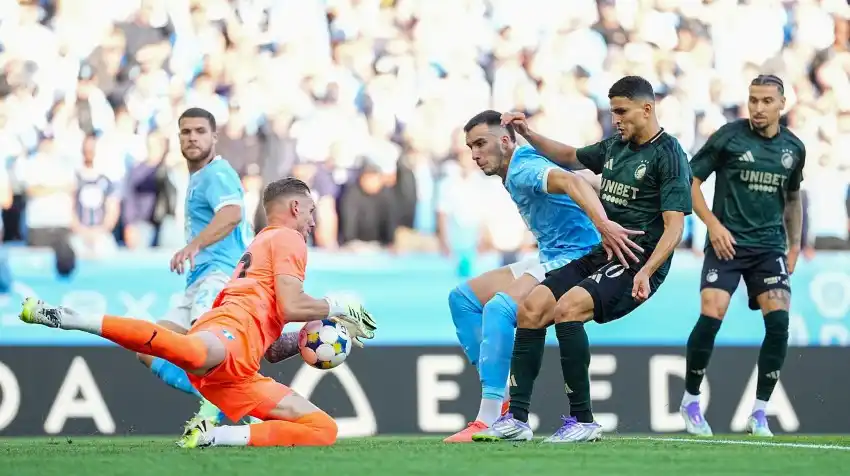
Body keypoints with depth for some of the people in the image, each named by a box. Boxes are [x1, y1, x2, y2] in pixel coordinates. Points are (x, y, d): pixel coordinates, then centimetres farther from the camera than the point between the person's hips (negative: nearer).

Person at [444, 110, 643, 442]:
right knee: (463, 297, 11)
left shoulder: (522, 170, -15)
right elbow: (589, 176, 24)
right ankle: (500, 399, 3)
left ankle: (489, 419, -34)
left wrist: (603, 226, -49)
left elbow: (572, 182, -35)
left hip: (572, 258, -11)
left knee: (499, 308, -31)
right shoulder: (515, 174, 16)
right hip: (549, 260, 11)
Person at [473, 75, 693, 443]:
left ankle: (583, 421, -23)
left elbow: (674, 225, -17)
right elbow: (570, 157, 35)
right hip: (600, 257, 8)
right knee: (531, 309, -6)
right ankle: (516, 419, -6)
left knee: (567, 308, -30)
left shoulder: (668, 155, -10)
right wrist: (528, 134, 24)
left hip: (637, 265, -8)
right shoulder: (615, 147, 15)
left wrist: (646, 272, -30)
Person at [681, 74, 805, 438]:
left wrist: (795, 245, 19)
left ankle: (759, 413, -1)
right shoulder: (728, 137, -5)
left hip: (770, 246, 3)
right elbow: (690, 180, -2)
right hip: (727, 241, -3)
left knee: (779, 320, -13)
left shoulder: (793, 148, 9)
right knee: (711, 316, -17)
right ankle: (690, 400, 4)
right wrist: (713, 224, -12)